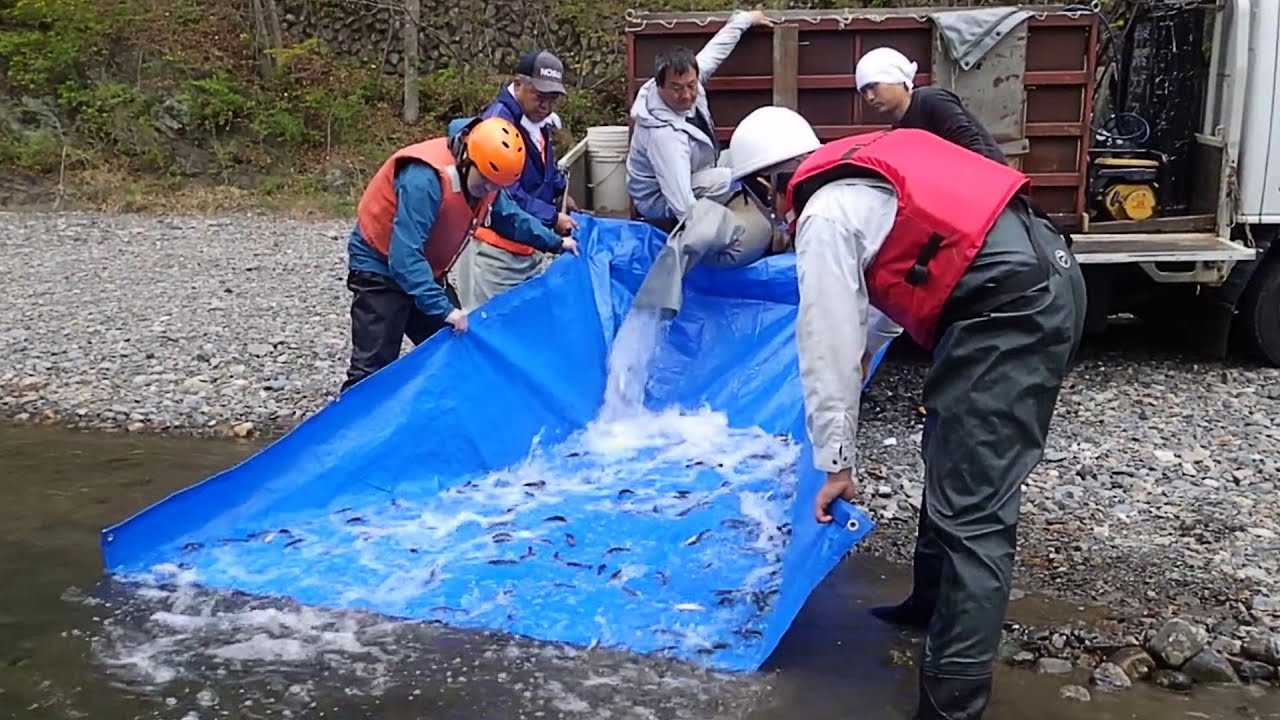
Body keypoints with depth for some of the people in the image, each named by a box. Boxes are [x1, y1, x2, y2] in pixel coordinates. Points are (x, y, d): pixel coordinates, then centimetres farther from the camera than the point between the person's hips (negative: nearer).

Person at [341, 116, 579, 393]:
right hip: (380, 268, -9)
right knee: (373, 368, -9)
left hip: (423, 272, 9)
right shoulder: (425, 178, -33)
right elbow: (405, 255, -37)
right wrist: (443, 309, -40)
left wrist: (555, 243, 13)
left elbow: (510, 217, 16)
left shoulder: (483, 177, -6)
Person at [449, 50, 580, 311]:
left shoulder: (538, 123, 11)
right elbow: (506, 195, -24)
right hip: (494, 249, -9)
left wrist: (560, 191, 12)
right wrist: (552, 217, -20)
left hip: (528, 247, 9)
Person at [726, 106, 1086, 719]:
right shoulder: (861, 172, 21)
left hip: (1012, 307, -10)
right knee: (952, 449, 24)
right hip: (1045, 275, 10)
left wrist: (835, 463, 0)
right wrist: (871, 339, 54)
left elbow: (827, 348, -8)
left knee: (972, 507, -11)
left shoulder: (823, 215, -7)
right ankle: (936, 600, 41)